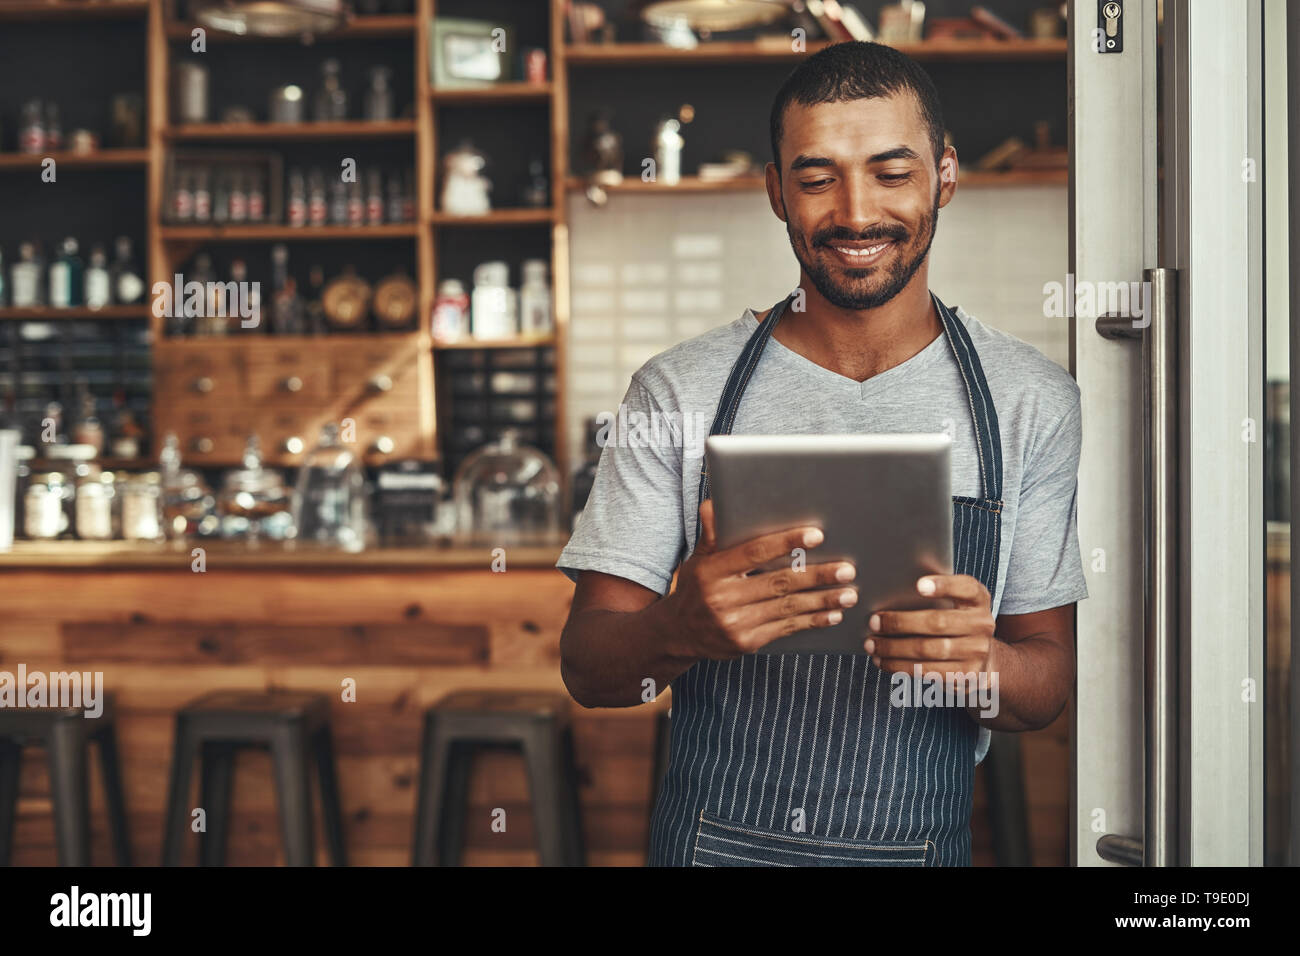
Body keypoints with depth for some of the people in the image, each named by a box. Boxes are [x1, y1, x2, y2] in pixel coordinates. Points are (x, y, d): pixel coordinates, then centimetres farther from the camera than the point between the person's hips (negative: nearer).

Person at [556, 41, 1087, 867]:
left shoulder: (1030, 401, -4)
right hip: (710, 839, 0)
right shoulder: (679, 391, -5)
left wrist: (986, 667, -24)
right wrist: (680, 630, -28)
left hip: (921, 844, 1)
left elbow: (1050, 681, -2)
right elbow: (588, 669, -7)